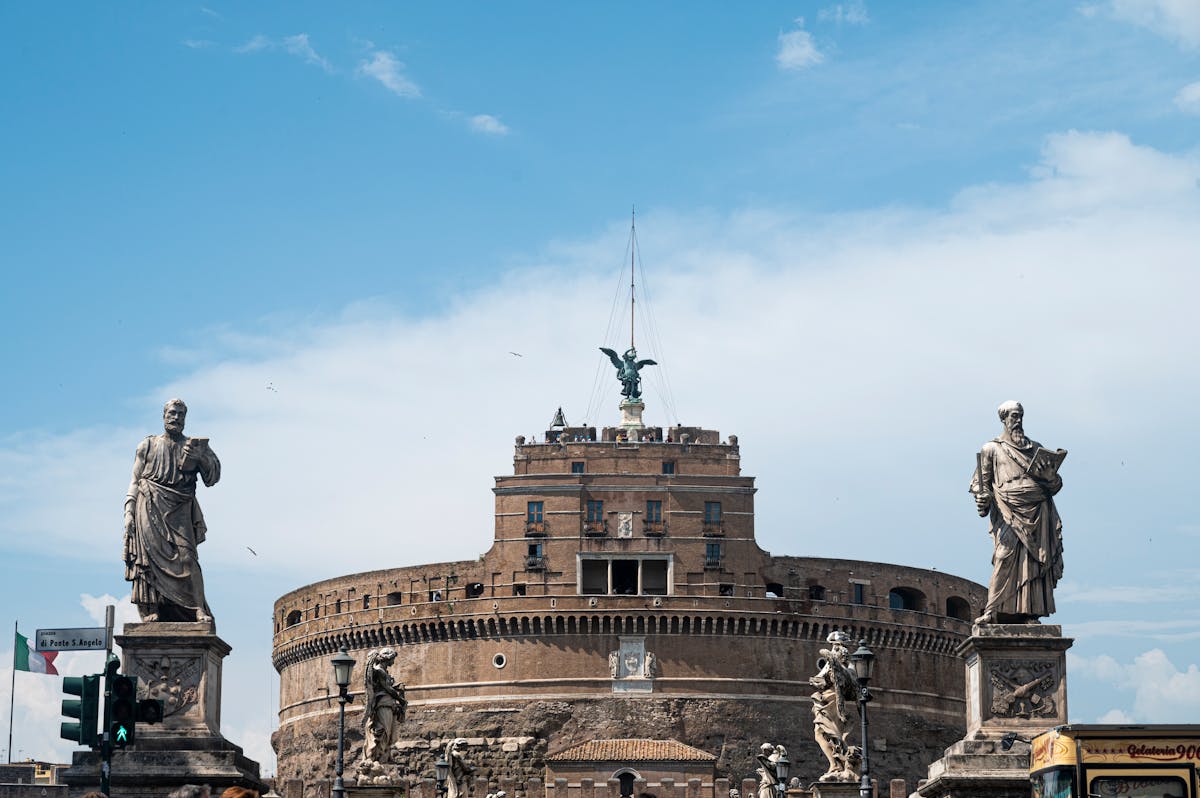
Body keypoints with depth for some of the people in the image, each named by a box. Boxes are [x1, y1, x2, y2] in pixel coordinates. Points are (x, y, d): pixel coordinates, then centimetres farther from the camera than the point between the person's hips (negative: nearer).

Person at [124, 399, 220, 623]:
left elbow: (213, 476, 6)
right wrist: (129, 512, 2)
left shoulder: (194, 447, 16)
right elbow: (135, 481, 13)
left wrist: (202, 457, -12)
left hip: (179, 511, 0)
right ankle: (151, 610, -13)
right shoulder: (148, 446, 15)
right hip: (150, 509, 0)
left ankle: (199, 610, -21)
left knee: (186, 557, -14)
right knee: (150, 556, -11)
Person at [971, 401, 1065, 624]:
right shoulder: (992, 449, 13)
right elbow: (980, 480, 8)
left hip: (1037, 512, 3)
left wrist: (1050, 475, -3)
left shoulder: (1036, 448, 21)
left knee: (1034, 561, -3)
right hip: (1008, 513, -3)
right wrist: (982, 497, -12)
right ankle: (994, 611, -17)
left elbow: (1054, 485, 20)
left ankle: (1030, 613, -2)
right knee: (1005, 558, -16)